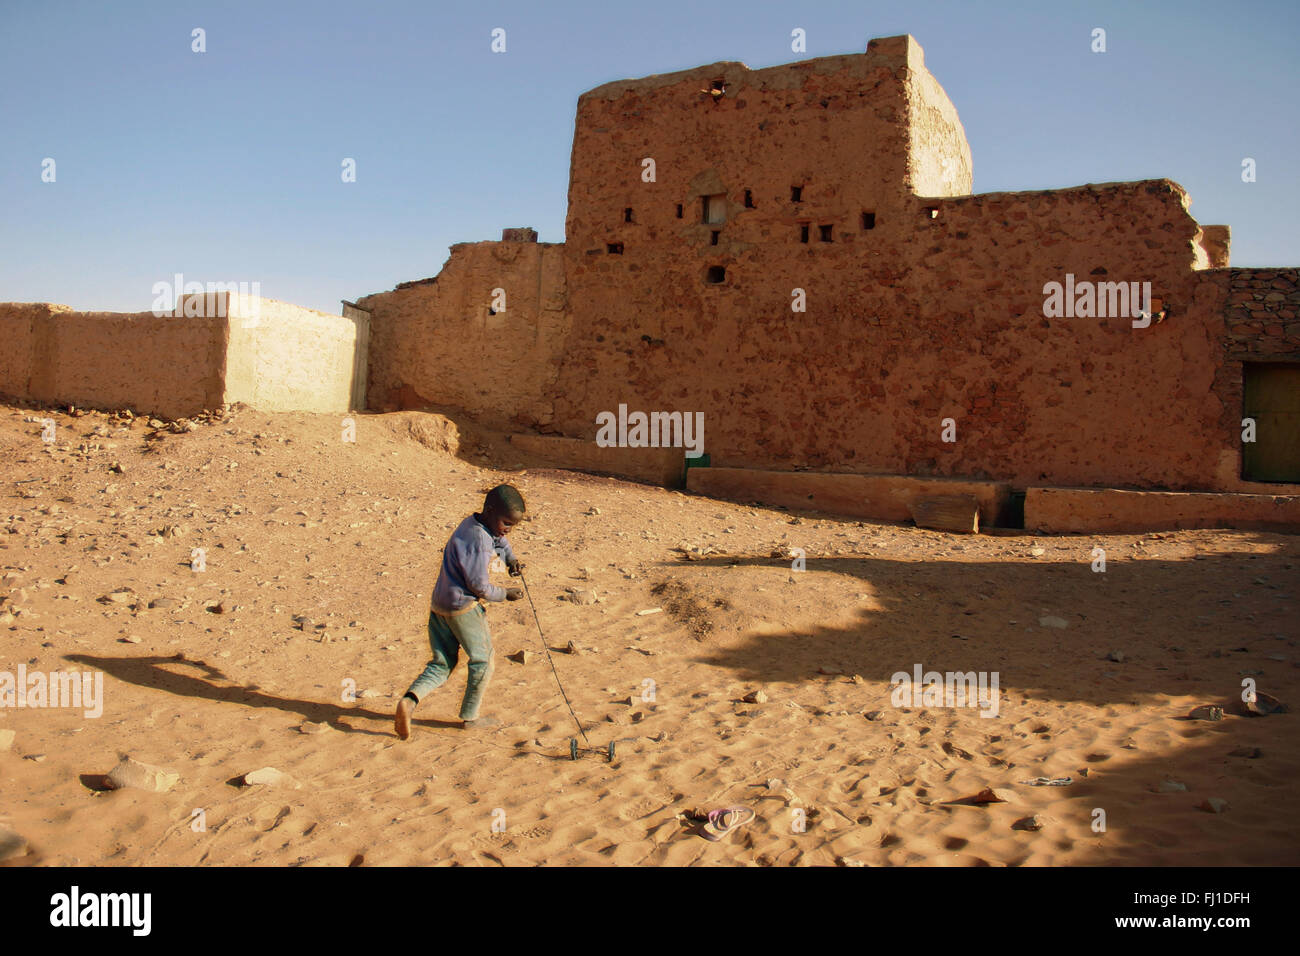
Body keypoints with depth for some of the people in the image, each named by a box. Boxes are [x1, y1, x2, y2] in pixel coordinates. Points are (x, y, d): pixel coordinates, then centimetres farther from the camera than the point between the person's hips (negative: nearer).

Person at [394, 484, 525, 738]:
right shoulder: (477, 539, -20)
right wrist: (505, 594, -4)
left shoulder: (472, 525, 11)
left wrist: (510, 558, 19)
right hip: (463, 607, -9)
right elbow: (480, 586, -20)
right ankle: (470, 717, 18)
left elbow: (498, 540, 35)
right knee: (483, 660, 8)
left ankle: (410, 699, -6)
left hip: (439, 605, 9)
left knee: (442, 665, 14)